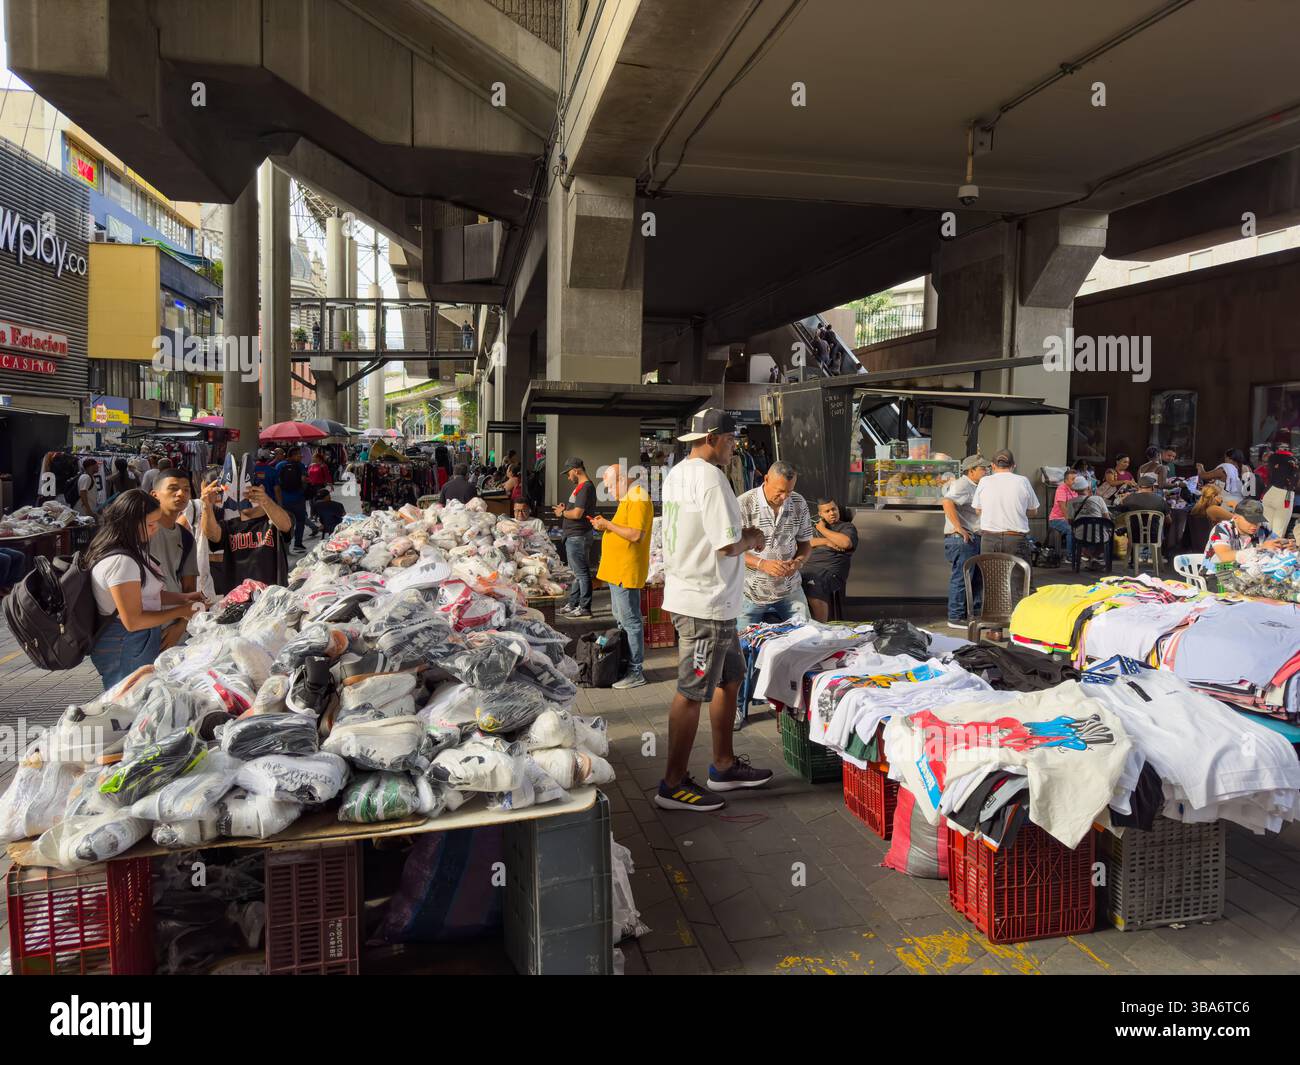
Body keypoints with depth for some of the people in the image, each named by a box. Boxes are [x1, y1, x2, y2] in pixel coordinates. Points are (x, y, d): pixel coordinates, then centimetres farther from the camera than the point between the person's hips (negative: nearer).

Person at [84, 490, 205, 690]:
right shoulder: (120, 561, -25)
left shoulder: (130, 550, 5)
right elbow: (133, 621, -24)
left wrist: (183, 598, 3)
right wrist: (181, 612, -16)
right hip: (125, 651, -10)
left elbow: (143, 593, 16)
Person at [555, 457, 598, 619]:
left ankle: (584, 607, 0)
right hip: (573, 536, 11)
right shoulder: (581, 487, 16)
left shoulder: (585, 487, -18)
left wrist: (562, 513, -8)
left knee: (581, 572, -5)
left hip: (577, 537, -11)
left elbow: (577, 513, -24)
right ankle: (573, 604, 26)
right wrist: (565, 508, 6)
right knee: (577, 572, 17)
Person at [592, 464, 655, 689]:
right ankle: (625, 663, 24)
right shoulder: (627, 499, 18)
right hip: (617, 569, 11)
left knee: (630, 621, -7)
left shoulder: (638, 499, -15)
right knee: (621, 620, 16)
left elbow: (636, 535, -24)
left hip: (627, 571, -11)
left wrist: (608, 525, -16)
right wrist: (605, 525, 9)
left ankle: (636, 672, -2)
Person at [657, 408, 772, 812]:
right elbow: (728, 544, -22)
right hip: (706, 602, -10)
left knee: (729, 678, 20)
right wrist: (751, 538, -2)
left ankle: (724, 766, 31)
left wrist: (742, 537, 13)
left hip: (690, 595, 10)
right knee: (692, 692, -2)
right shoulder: (710, 478, -19)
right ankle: (673, 785, 9)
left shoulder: (676, 474, 12)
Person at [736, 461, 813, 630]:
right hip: (751, 591, -3)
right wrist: (762, 564, -28)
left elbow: (805, 543, 9)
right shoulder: (743, 504, -15)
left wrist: (798, 562, -13)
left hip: (789, 590, 4)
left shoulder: (799, 504, 0)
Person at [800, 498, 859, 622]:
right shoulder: (814, 527, 30)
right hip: (808, 568, 4)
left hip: (831, 570, -4)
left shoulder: (847, 527, 18)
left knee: (815, 592, -35)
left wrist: (823, 529, 6)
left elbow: (846, 543, -6)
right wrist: (826, 542, 0)